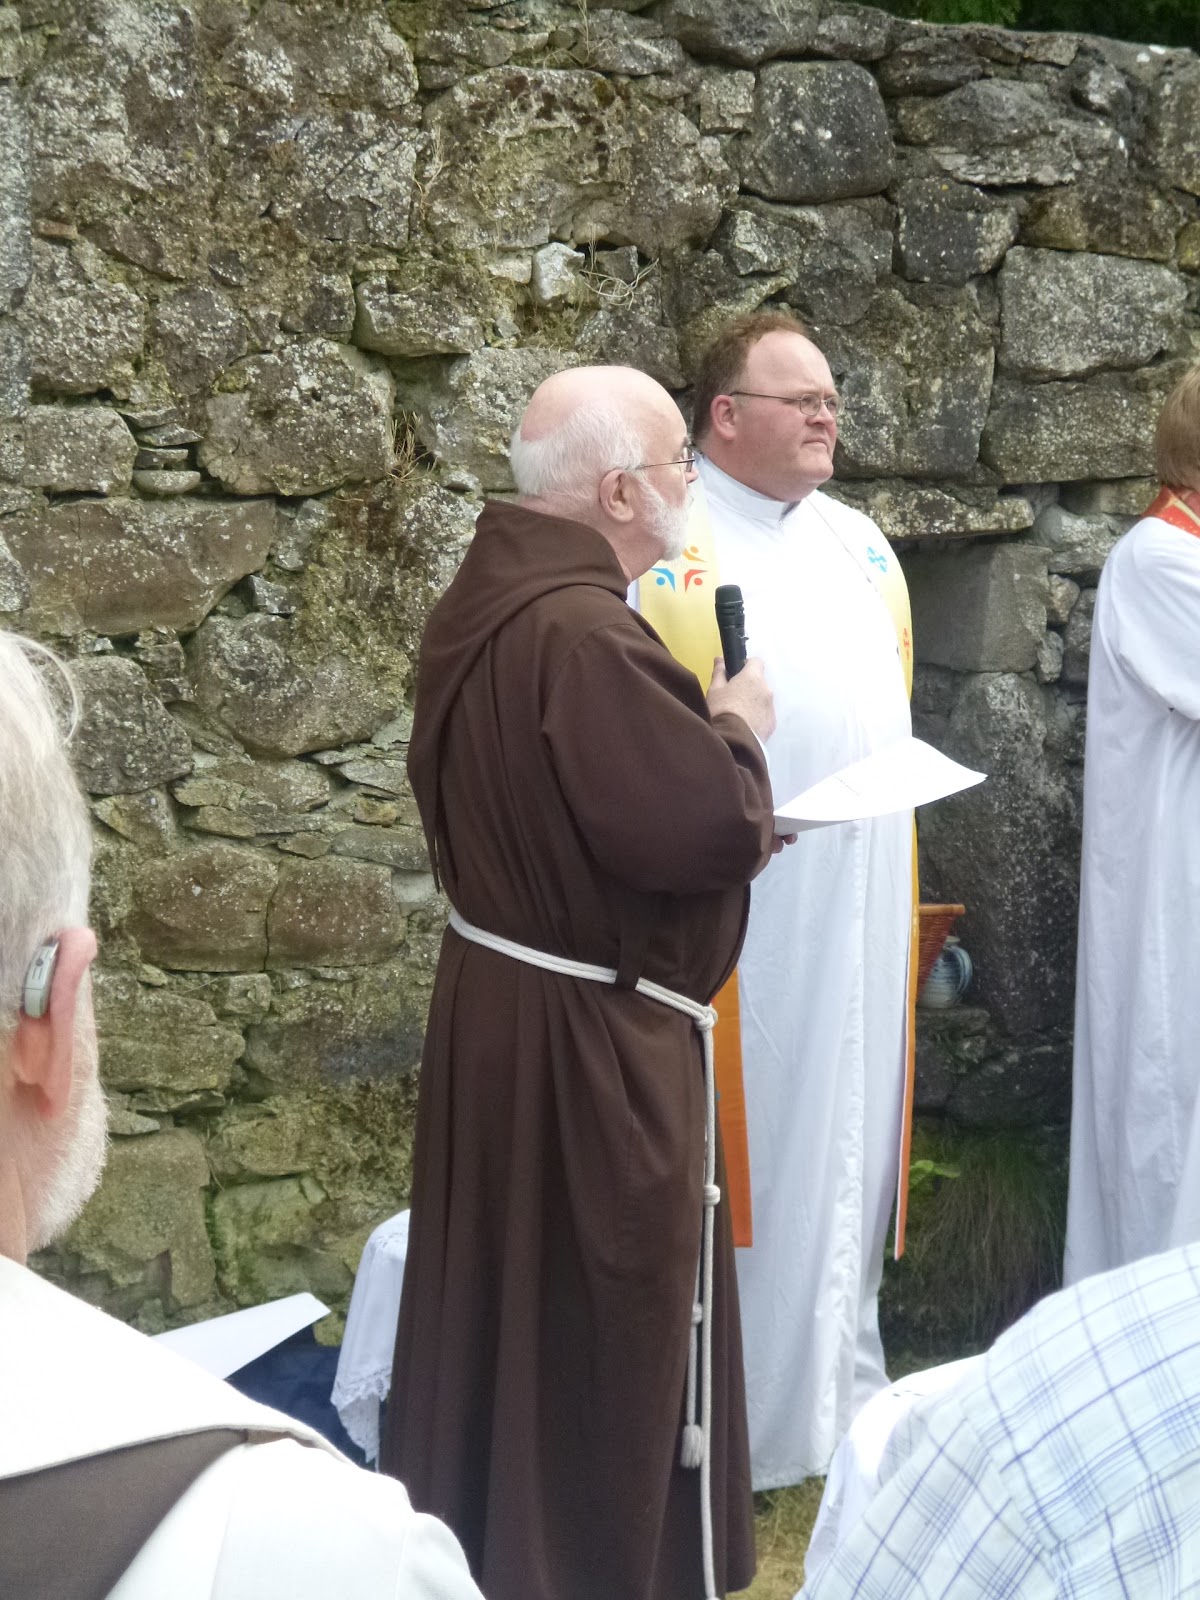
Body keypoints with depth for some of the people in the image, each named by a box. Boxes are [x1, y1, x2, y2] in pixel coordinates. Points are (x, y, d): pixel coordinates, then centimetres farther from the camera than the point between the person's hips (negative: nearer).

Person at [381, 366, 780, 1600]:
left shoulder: (482, 598, 5)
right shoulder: (586, 631, -26)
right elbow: (711, 825, -29)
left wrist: (697, 733, 10)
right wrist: (738, 728, -10)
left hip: (494, 997, 10)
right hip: (592, 1040, -10)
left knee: (509, 1307, 21)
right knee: (609, 1334, 6)